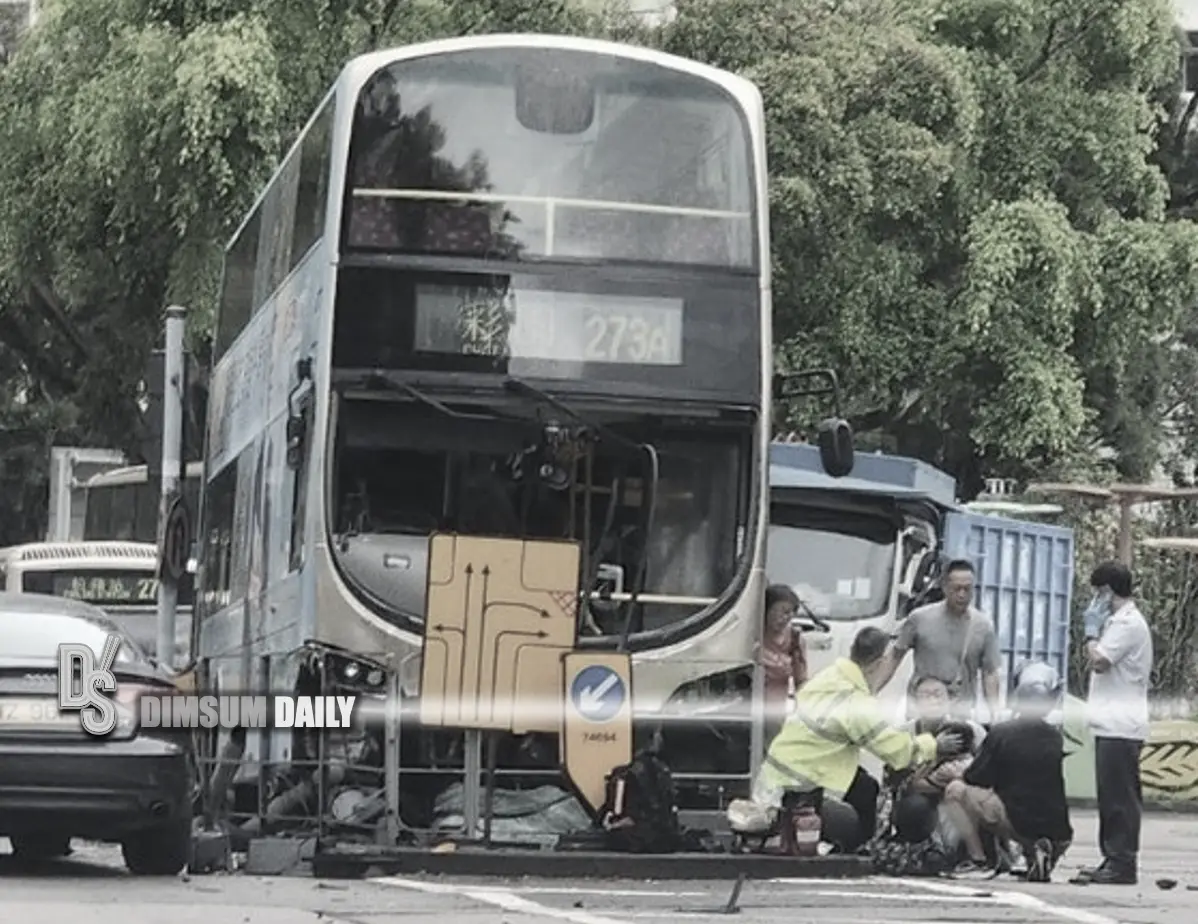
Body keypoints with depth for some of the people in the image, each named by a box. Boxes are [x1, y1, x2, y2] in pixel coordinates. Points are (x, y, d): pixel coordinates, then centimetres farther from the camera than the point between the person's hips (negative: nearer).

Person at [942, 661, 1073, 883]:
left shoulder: (1000, 734, -4)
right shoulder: (1056, 738, 9)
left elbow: (975, 780, 2)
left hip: (1019, 822, -5)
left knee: (955, 790, 7)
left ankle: (978, 860, 1)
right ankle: (1040, 852, 8)